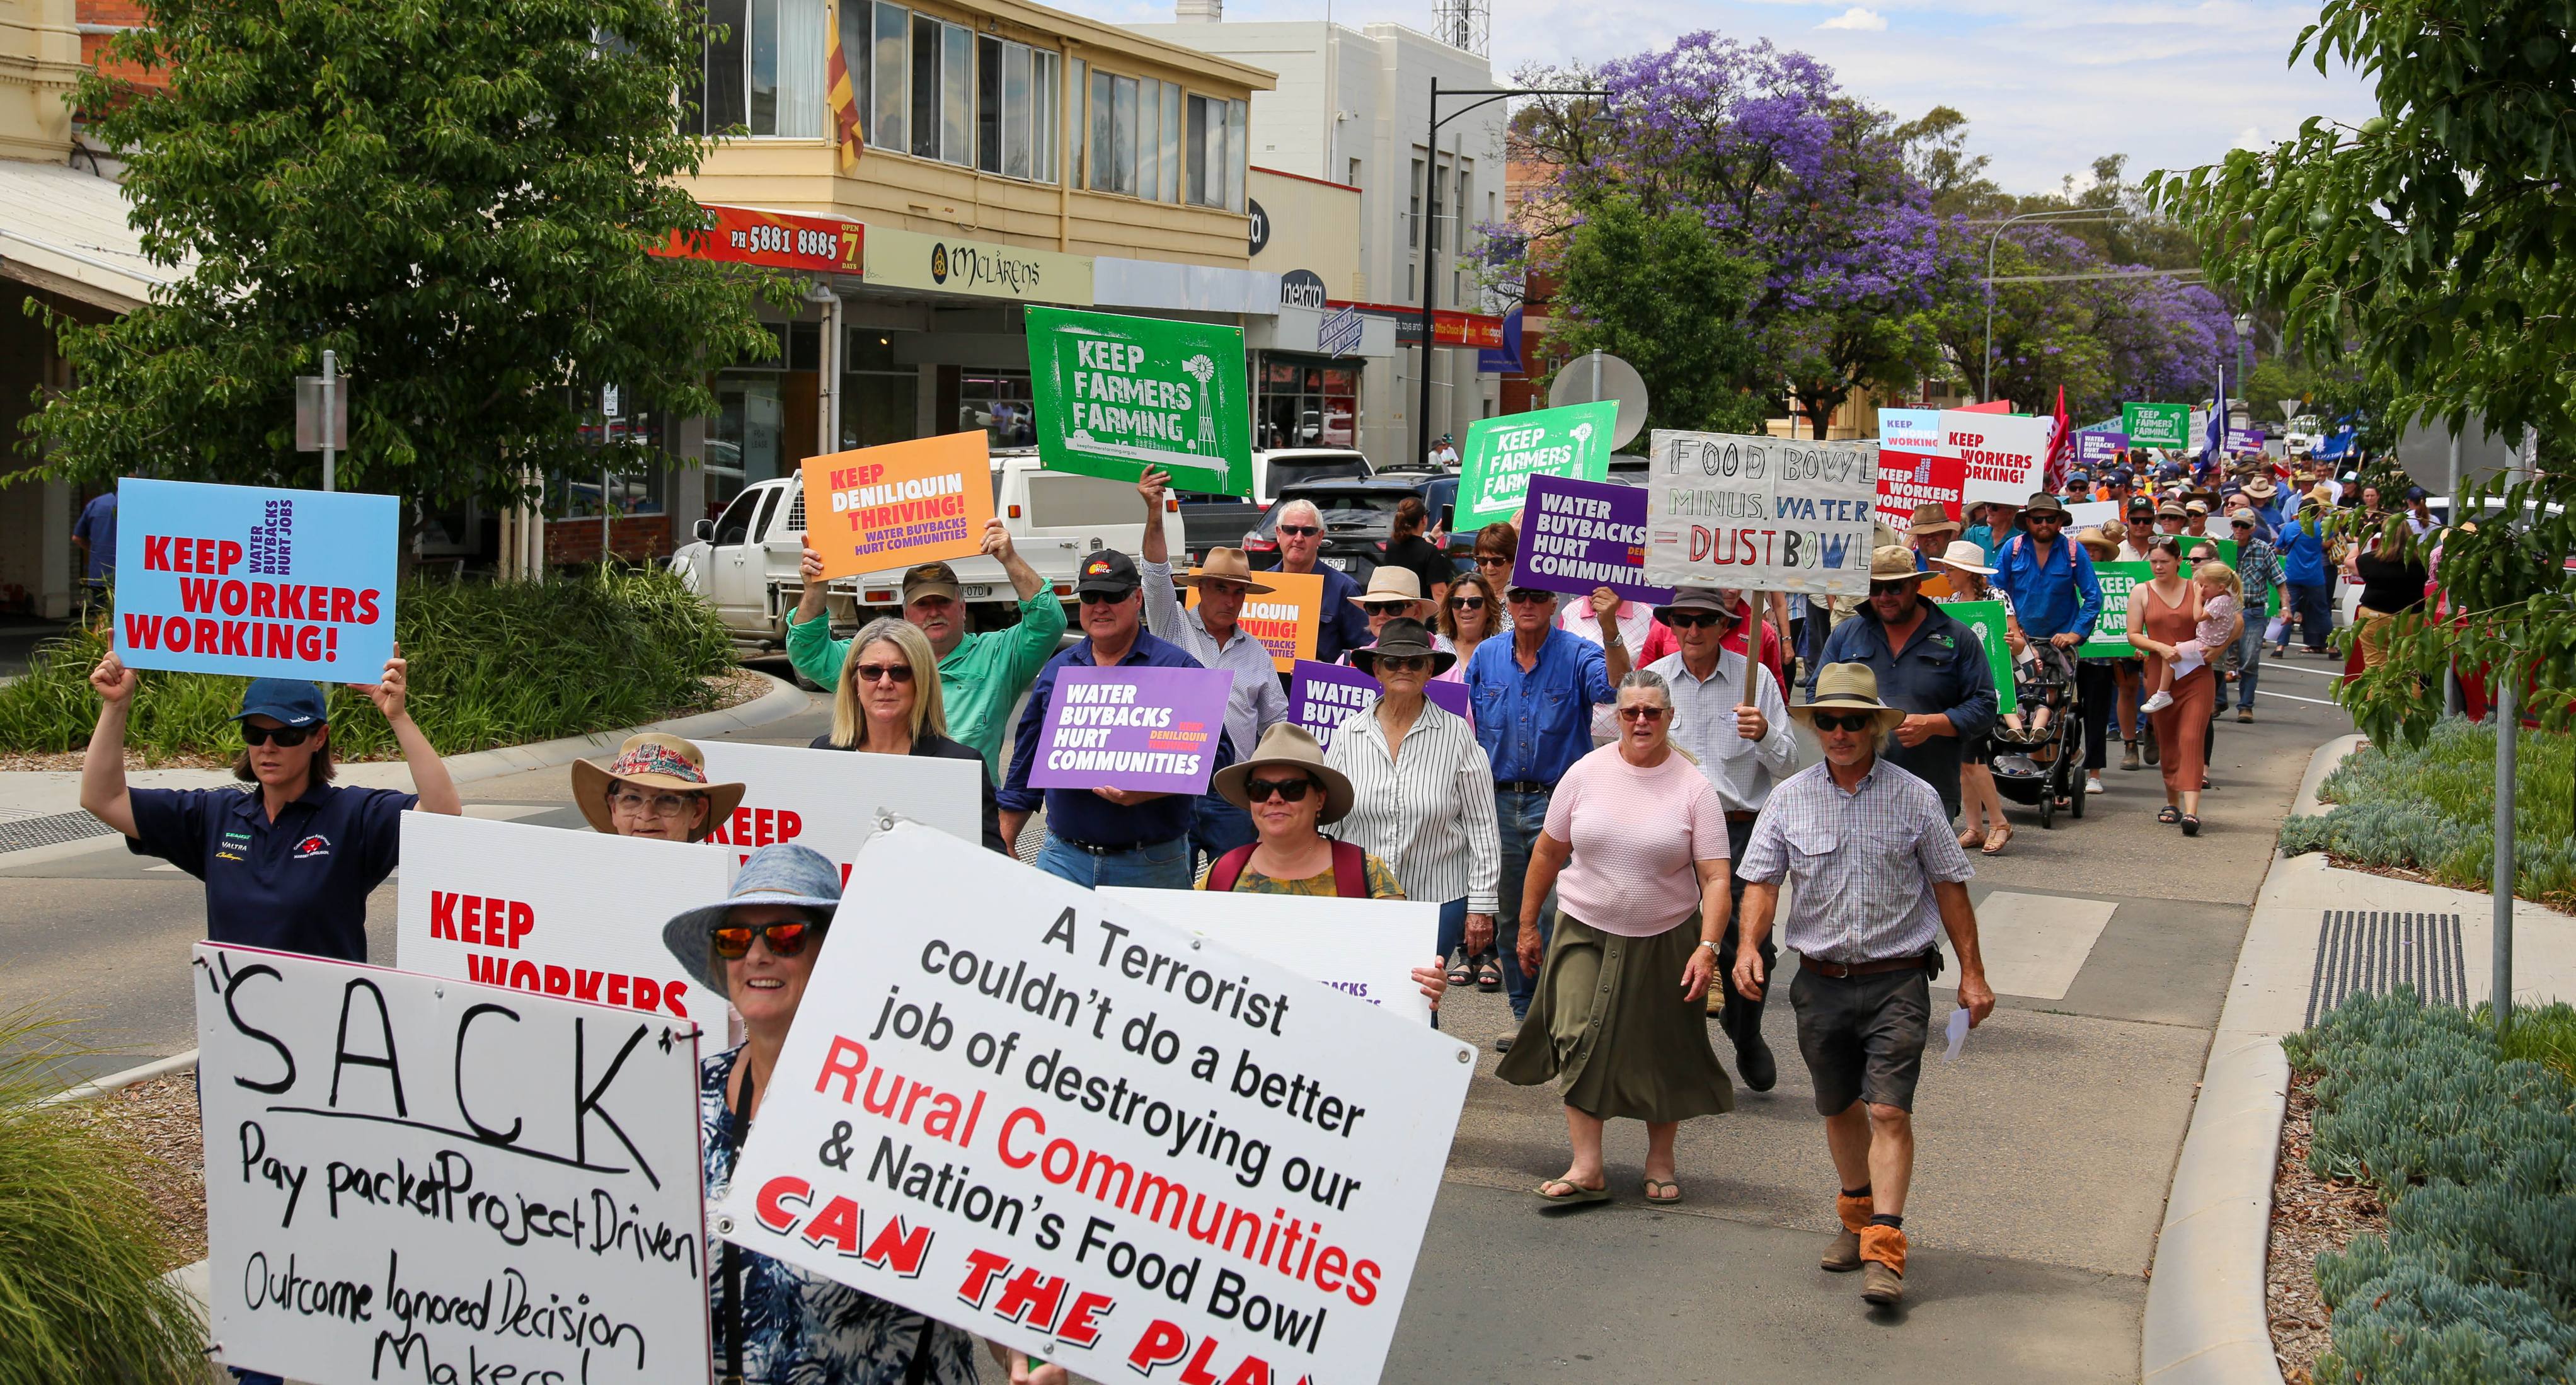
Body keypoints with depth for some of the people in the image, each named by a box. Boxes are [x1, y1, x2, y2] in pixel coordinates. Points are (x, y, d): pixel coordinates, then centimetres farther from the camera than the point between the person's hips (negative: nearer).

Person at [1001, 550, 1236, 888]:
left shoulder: (1177, 667, -1)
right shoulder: (1056, 670, 12)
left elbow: (1216, 754, -8)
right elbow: (1026, 765, 17)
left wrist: (1145, 792, -22)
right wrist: (1001, 848, 13)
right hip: (1063, 857, 3)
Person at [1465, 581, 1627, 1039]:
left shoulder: (1576, 654, -5)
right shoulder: (1485, 657, 8)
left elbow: (1614, 686, -25)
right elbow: (1467, 727, 16)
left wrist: (1610, 632, -40)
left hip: (1557, 800, -4)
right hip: (1499, 801, 5)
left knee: (1555, 916, -10)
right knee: (1509, 916, 10)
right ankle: (1525, 1016, 21)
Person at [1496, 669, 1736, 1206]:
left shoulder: (1693, 788, -6)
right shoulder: (1587, 773, -1)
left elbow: (1715, 877, -9)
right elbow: (1548, 850, 8)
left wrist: (1708, 947, -20)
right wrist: (1527, 925, 9)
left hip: (1664, 940, -1)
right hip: (1585, 932, 1)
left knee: (1662, 1056, 7)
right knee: (1579, 1042, -13)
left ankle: (1660, 1163, 25)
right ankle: (1586, 1168, -11)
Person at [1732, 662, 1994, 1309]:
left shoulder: (1914, 799, -1)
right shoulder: (1789, 799, 3)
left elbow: (1949, 887, 5)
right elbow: (1762, 881, 3)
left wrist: (1972, 973, 4)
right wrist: (1749, 946, -15)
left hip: (1896, 982, -3)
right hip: (1821, 982, 3)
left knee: (1889, 1110, -12)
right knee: (1838, 1107, 15)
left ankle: (1884, 1245, -14)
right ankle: (1858, 1210, 37)